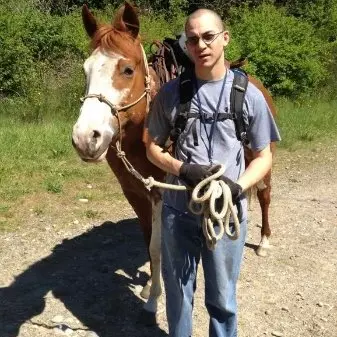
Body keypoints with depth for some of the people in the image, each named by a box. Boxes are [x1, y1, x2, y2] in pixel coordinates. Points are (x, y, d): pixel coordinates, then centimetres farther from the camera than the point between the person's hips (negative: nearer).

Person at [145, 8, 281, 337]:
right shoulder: (171, 93, -4)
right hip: (178, 210, 1)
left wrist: (239, 186, -19)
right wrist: (184, 169, -15)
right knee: (178, 292, 18)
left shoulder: (249, 95, -5)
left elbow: (264, 157, 0)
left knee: (222, 298, 15)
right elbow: (152, 148, 4)